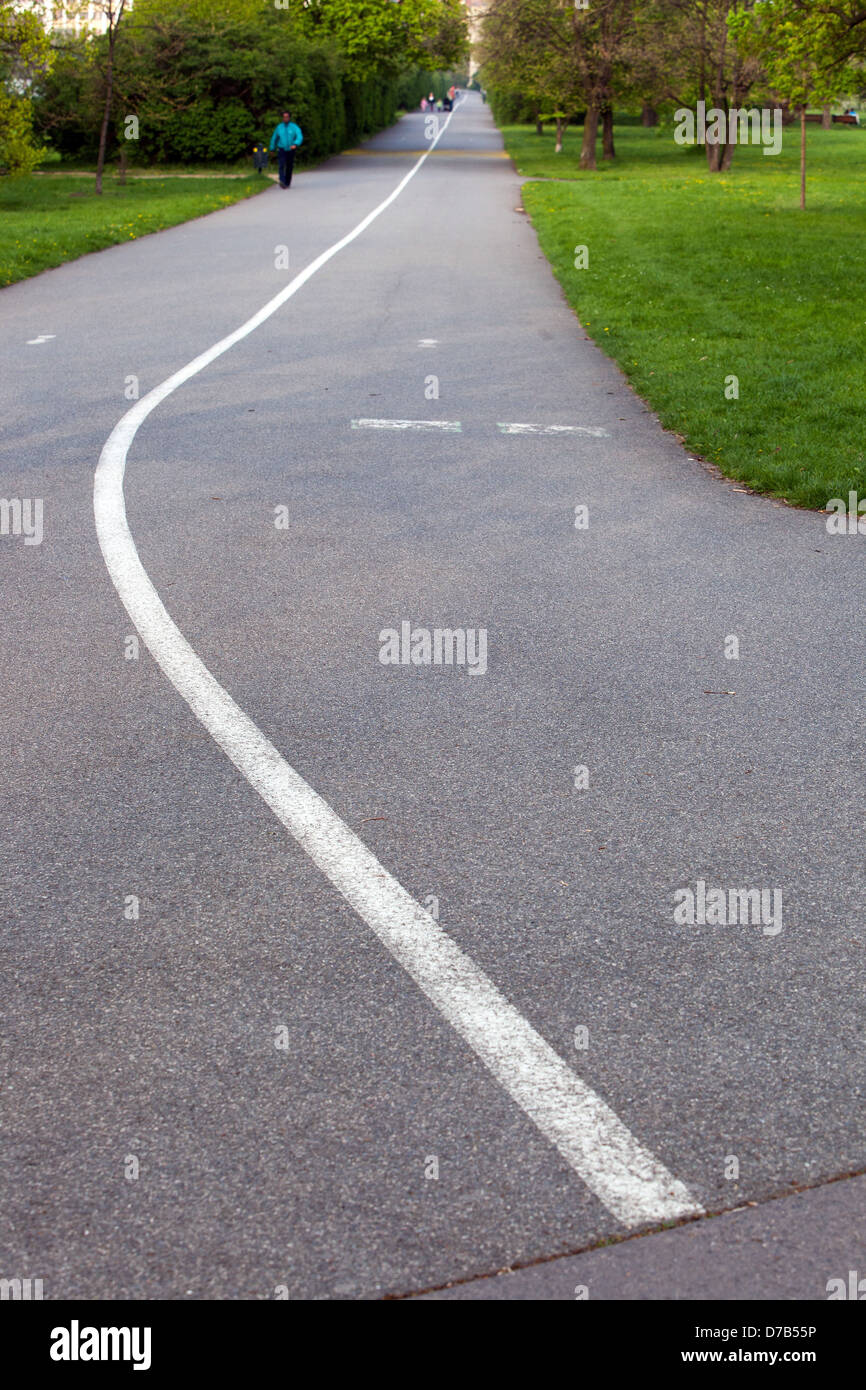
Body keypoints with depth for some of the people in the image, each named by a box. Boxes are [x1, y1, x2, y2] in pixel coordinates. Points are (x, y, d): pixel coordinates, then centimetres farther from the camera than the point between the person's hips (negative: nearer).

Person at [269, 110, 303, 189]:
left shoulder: (294, 127, -6)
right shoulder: (279, 127, 2)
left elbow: (300, 137, -20)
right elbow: (274, 138, 14)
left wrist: (295, 144, -38)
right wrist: (272, 149, 17)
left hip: (290, 150, 1)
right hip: (281, 149, -1)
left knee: (289, 167, 10)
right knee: (282, 165, -20)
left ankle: (287, 183, 26)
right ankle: (282, 182, -33)